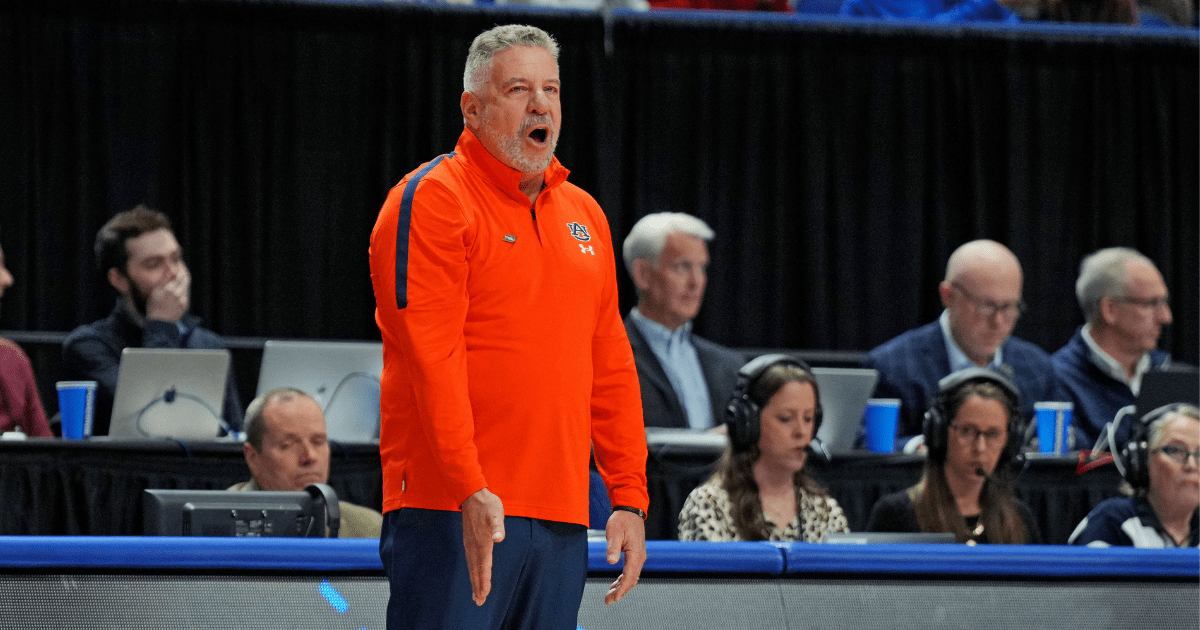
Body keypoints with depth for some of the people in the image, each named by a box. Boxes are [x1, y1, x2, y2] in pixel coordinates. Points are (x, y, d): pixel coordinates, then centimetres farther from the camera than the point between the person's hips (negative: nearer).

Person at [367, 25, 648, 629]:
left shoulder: (583, 214, 18)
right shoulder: (432, 199, -5)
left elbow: (611, 369, 18)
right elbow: (430, 358, -14)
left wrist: (629, 499, 11)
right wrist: (469, 489, -22)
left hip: (562, 521, 7)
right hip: (453, 515, -7)